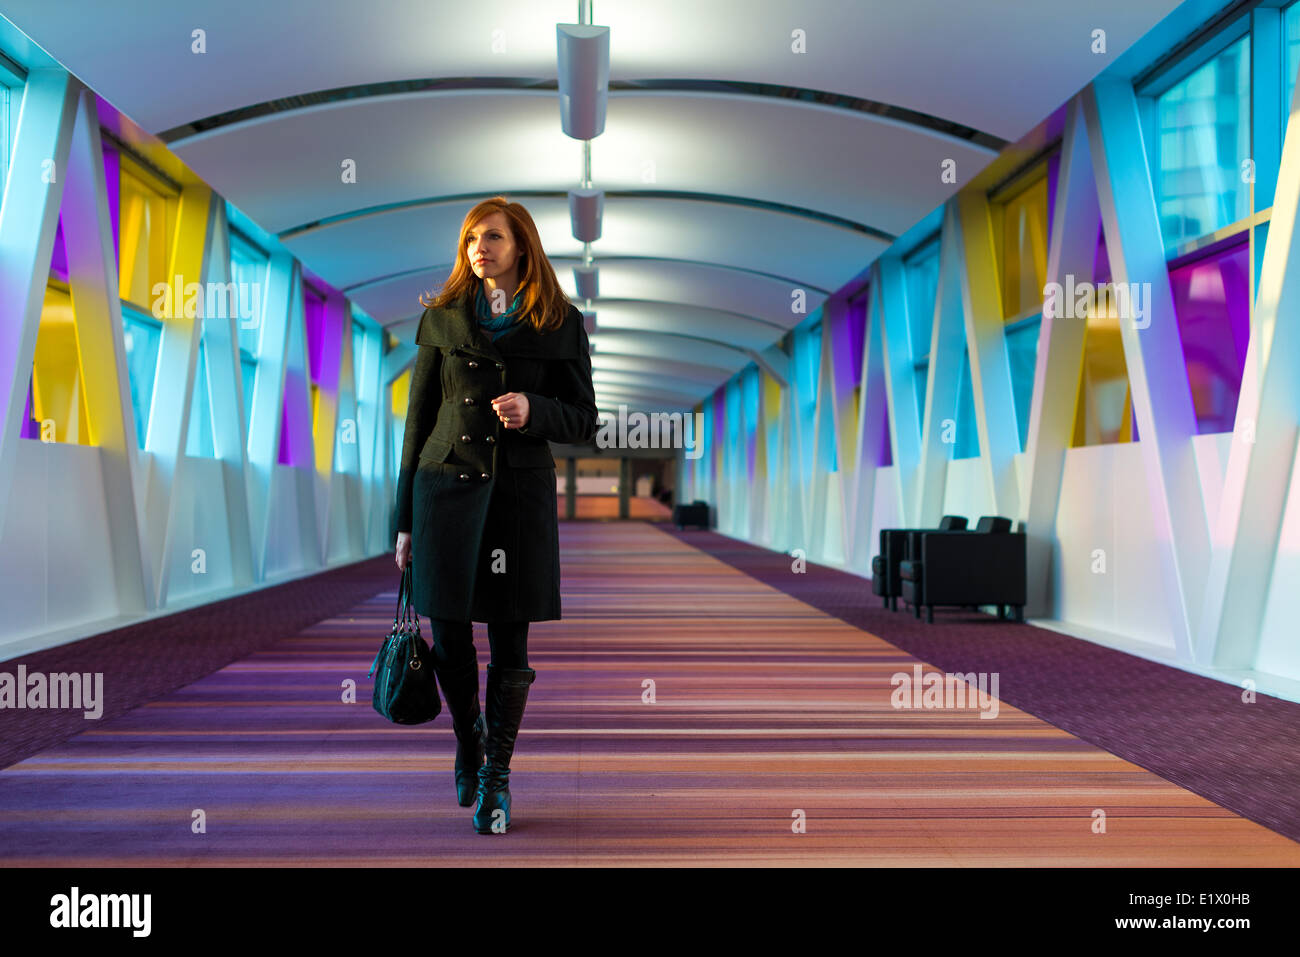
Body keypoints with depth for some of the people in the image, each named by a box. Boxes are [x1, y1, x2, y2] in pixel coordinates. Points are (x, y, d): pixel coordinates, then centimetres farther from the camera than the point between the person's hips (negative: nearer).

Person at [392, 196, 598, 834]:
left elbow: (584, 421, 6)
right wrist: (405, 519, 7)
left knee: (510, 648, 2)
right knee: (449, 641, 4)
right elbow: (418, 417, 9)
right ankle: (467, 743, 34)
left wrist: (534, 411, -16)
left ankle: (497, 773, 20)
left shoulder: (560, 325, 4)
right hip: (447, 486, 1)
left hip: (521, 493, -1)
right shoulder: (442, 318, 8)